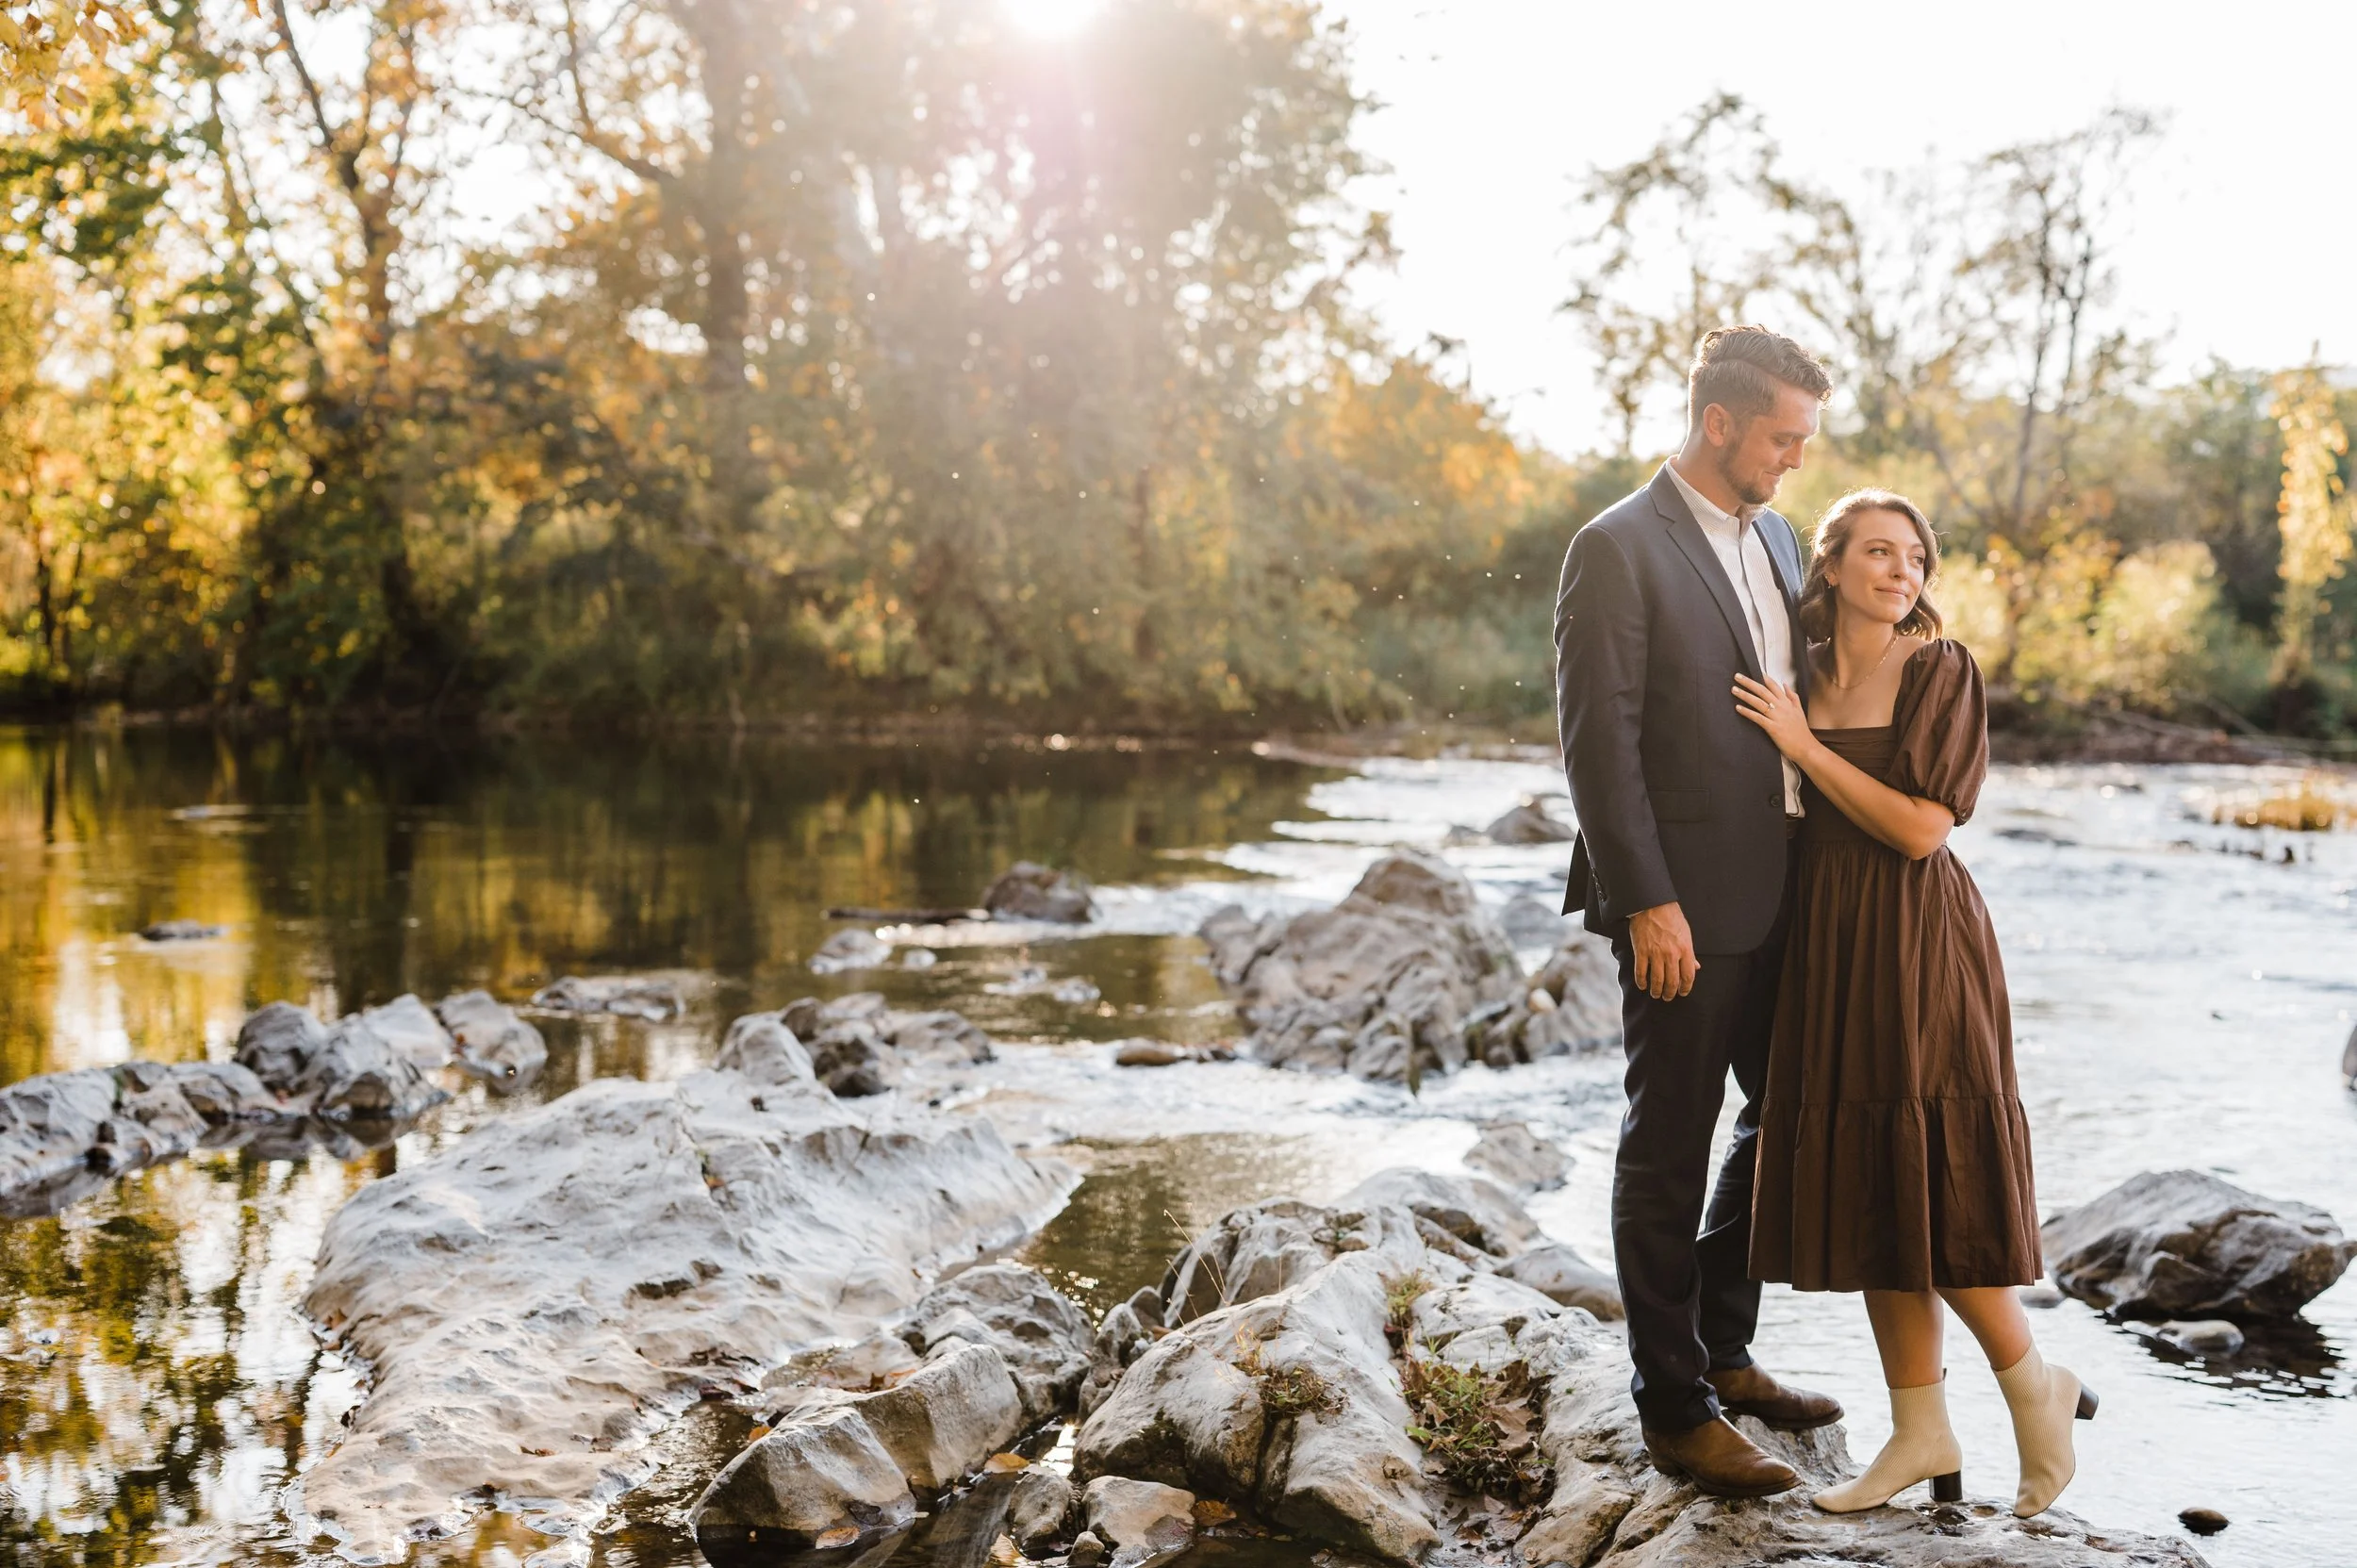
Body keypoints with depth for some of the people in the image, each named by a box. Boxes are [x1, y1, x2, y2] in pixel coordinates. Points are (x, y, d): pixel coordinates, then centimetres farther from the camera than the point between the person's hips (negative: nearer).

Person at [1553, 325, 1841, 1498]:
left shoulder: (1774, 537, 12)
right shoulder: (1618, 551, -13)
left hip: (1781, 894, 8)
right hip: (1685, 904, -8)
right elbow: (1598, 742, -17)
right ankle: (1674, 1409, 14)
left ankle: (1722, 1349, 35)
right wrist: (1647, 902, -21)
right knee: (1668, 1153, 3)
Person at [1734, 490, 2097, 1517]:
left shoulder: (1941, 670, -7)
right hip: (1828, 945, 6)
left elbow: (1921, 827, -14)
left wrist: (1804, 744, -12)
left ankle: (2035, 1387, 18)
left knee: (1928, 1184, -6)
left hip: (1916, 948, -6)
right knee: (1861, 1187, 7)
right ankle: (1921, 1431, 17)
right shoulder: (1803, 676, 9)